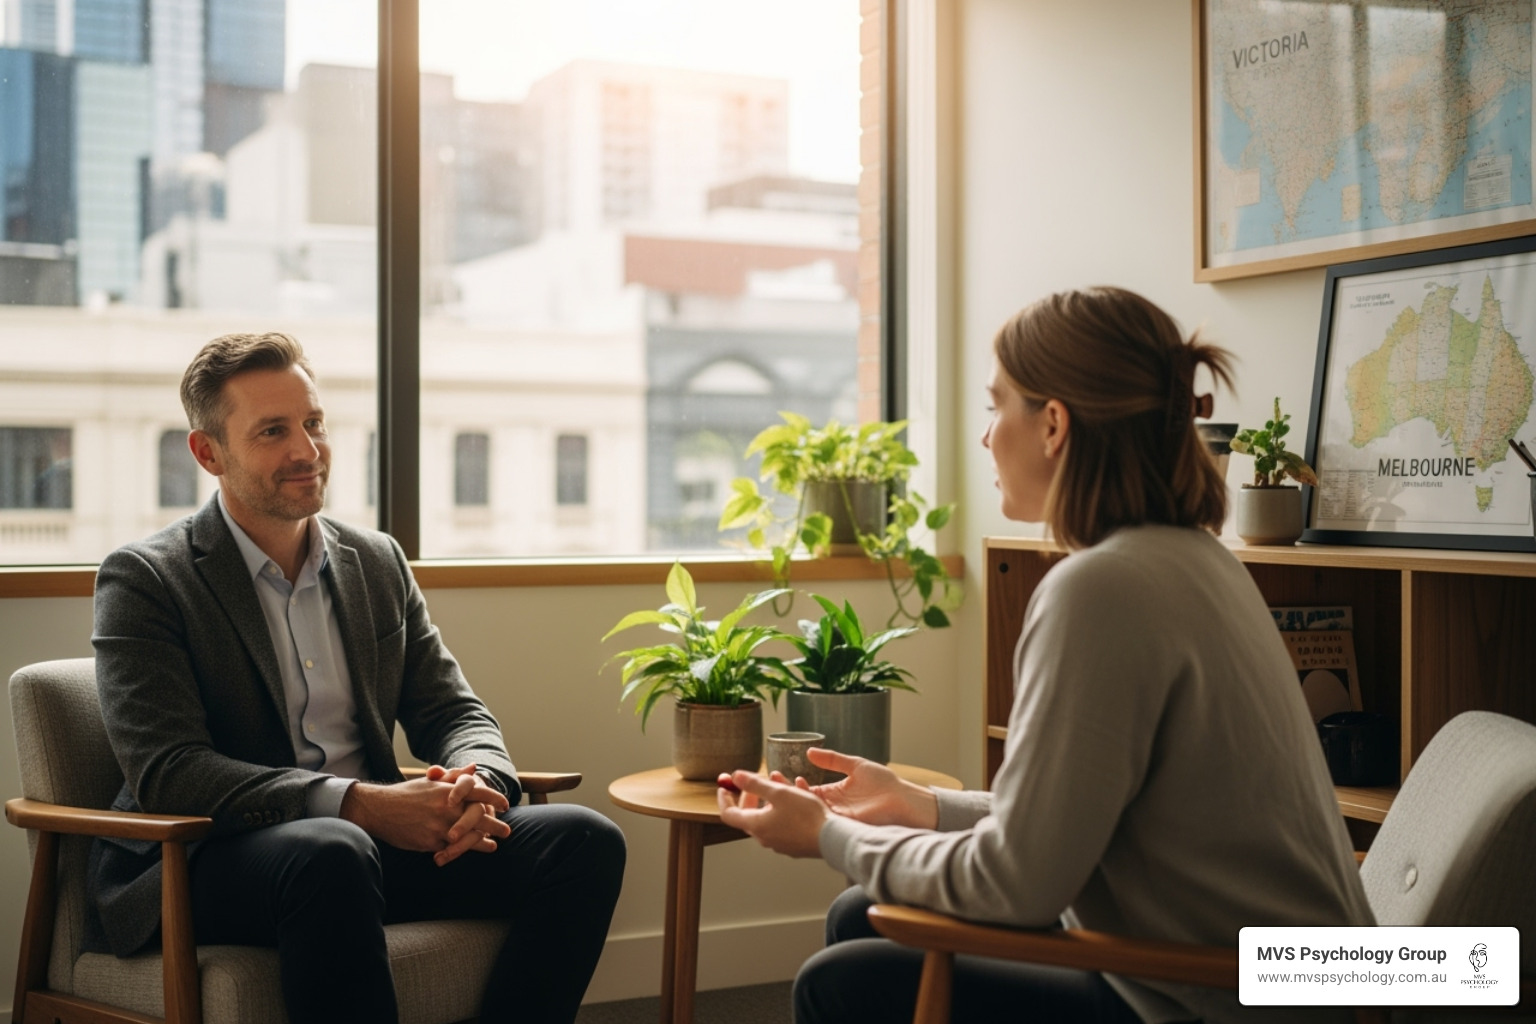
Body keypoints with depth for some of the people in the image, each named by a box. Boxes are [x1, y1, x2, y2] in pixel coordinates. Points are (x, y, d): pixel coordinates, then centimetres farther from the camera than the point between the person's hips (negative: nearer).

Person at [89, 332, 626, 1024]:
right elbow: (166, 771, -15)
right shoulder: (143, 579, -3)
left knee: (584, 839, -15)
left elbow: (454, 713, 13)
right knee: (330, 852, -39)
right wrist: (359, 804, -26)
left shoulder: (378, 562, 14)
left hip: (375, 842, 6)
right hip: (205, 863, -5)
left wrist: (476, 785, -13)